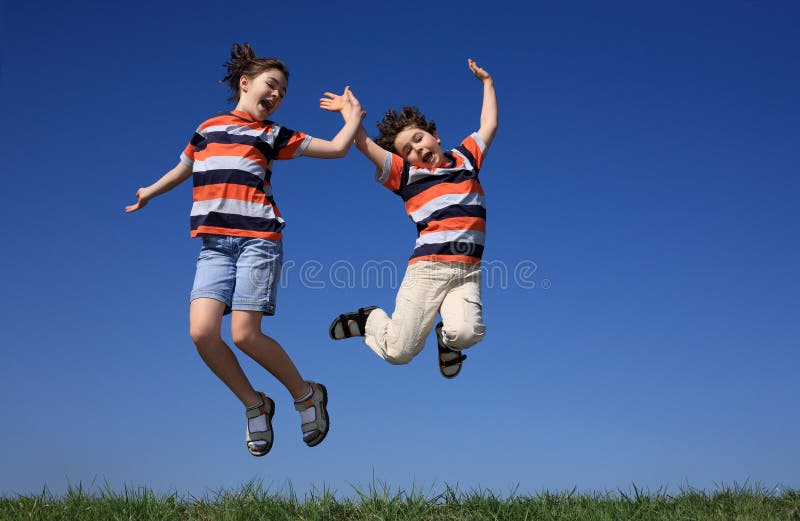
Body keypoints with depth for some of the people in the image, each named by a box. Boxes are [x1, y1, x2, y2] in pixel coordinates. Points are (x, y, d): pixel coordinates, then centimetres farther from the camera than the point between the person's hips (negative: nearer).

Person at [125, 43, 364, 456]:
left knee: (244, 334, -14)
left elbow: (336, 148, 11)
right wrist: (150, 192, 47)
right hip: (213, 246, 3)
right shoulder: (207, 129, 18)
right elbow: (183, 169, 36)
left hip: (258, 240, -3)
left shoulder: (274, 135, 11)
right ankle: (254, 405, 8)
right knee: (202, 331, -14)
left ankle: (307, 394, 10)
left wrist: (354, 117, 9)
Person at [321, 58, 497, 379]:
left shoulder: (466, 158, 18)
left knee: (467, 332, -28)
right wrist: (348, 111, 1)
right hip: (428, 268, -2)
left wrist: (487, 81, 33)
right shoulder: (405, 173, 8)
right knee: (398, 352, -6)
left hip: (468, 272, 2)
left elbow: (489, 125, 28)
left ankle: (447, 339, 10)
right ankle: (371, 319, 27)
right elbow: (365, 145, 1)